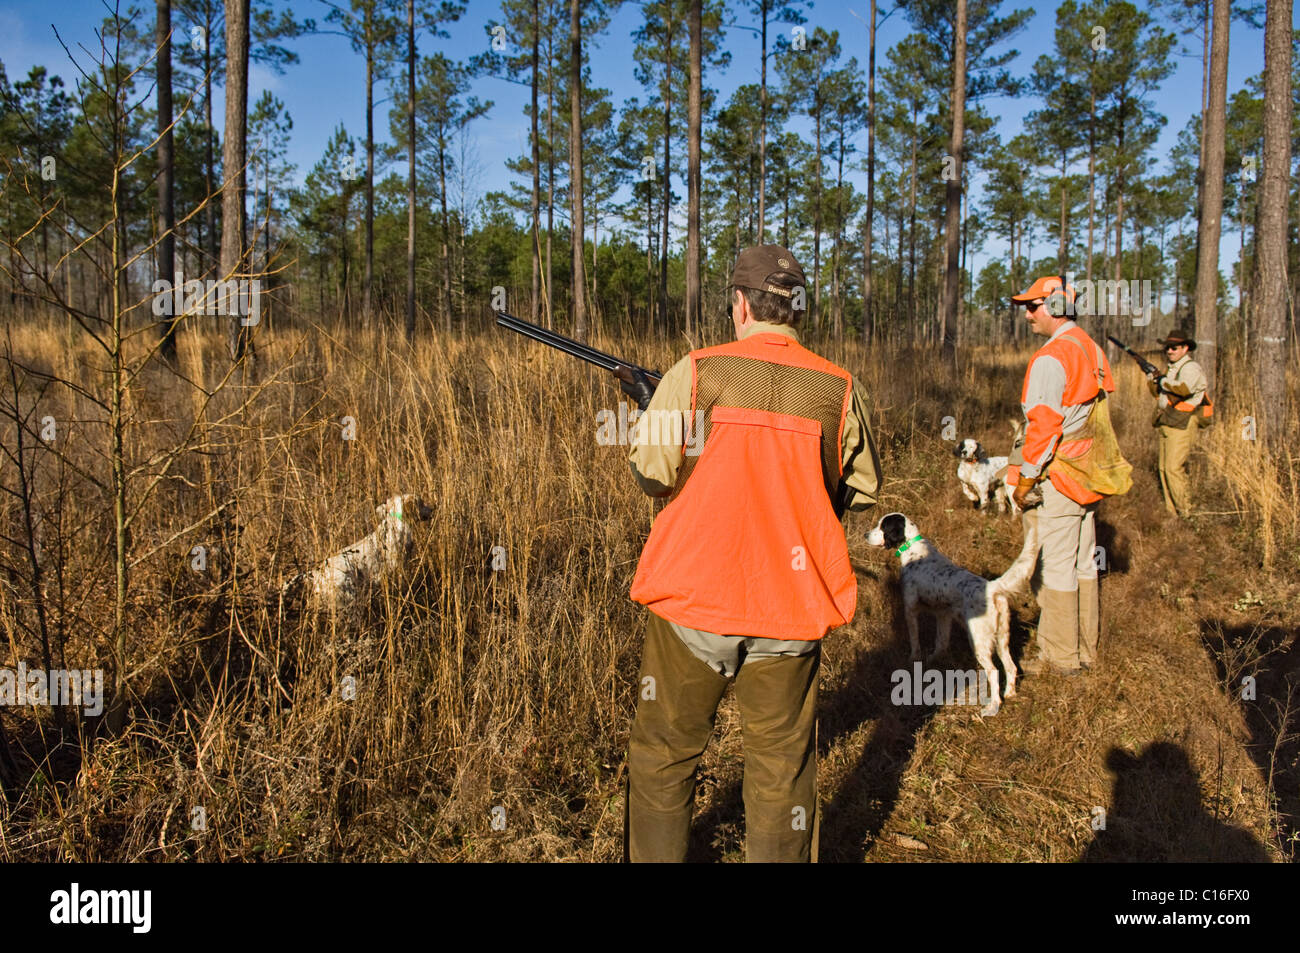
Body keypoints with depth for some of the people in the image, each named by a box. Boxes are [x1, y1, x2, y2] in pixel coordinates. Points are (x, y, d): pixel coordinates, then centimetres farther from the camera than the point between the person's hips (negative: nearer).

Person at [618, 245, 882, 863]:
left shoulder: (695, 373, -9)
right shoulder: (839, 389, -3)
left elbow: (653, 474, -6)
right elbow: (863, 491, 7)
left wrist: (647, 411, 12)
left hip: (692, 601, -1)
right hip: (790, 609, 2)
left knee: (664, 750, 18)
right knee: (780, 765, 16)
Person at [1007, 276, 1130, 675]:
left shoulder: (1051, 359, -16)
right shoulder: (1092, 350, 13)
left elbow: (1043, 425, -20)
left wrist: (1025, 478, -12)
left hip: (1059, 476, -9)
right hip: (1088, 476, 9)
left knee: (1056, 565, -1)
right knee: (1084, 562, 15)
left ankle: (1060, 655, 7)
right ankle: (1085, 649, 24)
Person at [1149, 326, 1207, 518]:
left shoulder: (1191, 368, -9)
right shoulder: (1170, 369, 19)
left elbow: (1184, 389, -28)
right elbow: (1158, 394, 22)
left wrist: (1163, 382, -14)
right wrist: (1151, 377, 6)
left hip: (1182, 425, -9)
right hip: (1166, 424, 9)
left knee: (1173, 468, -15)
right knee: (1164, 469, 10)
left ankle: (1186, 513, -8)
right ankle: (1172, 511, 17)